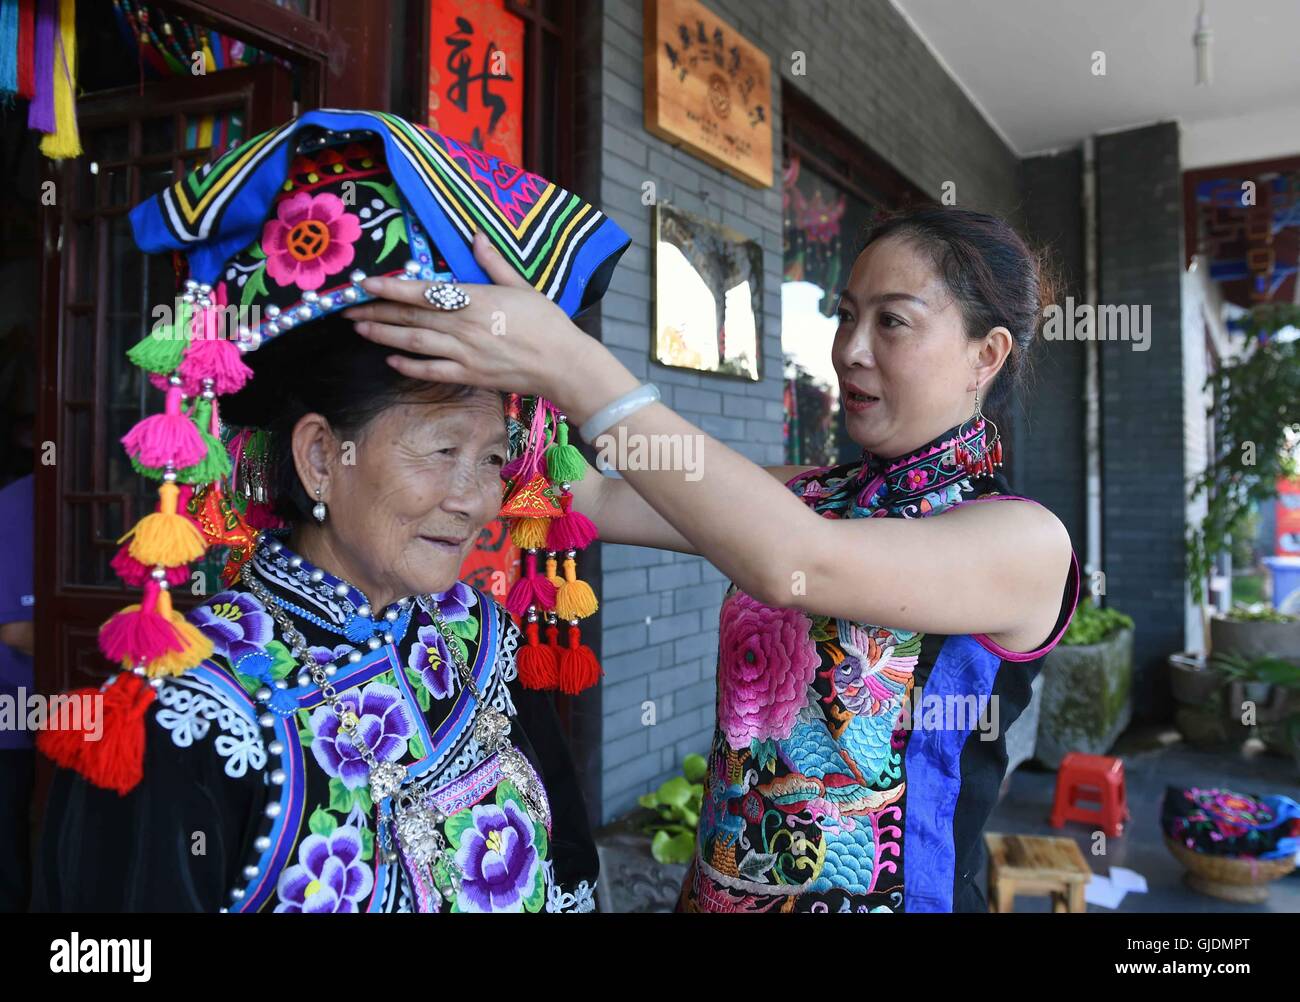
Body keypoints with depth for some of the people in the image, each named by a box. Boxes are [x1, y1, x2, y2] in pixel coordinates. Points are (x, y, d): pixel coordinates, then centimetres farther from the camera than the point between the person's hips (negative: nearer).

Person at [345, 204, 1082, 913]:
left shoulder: (1027, 542, -17)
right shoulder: (804, 497, 0)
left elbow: (792, 565, -33)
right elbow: (594, 497, -9)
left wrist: (569, 366, -35)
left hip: (899, 892, -4)